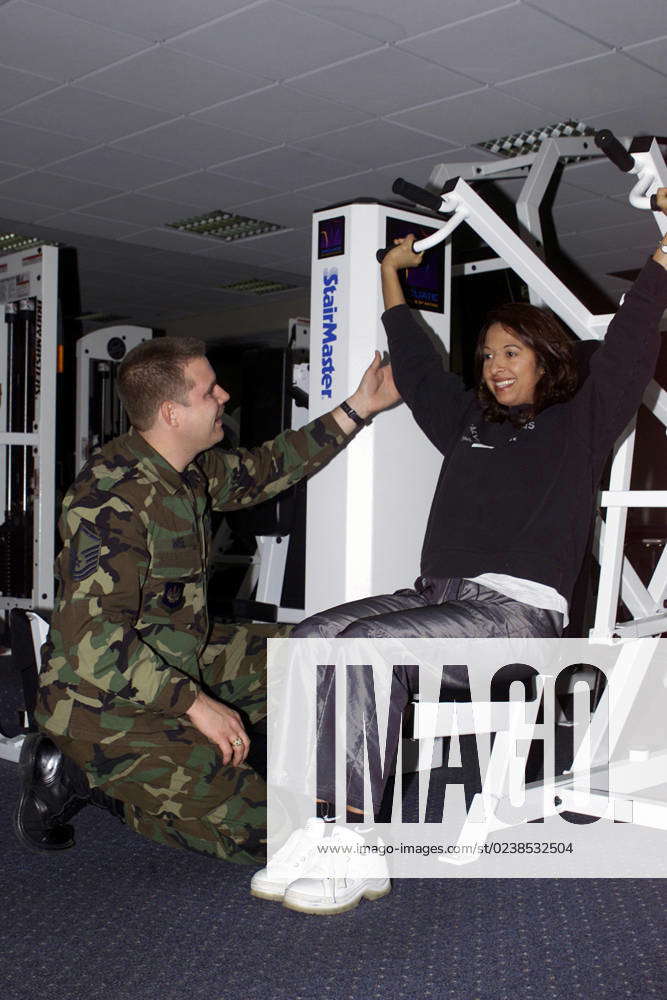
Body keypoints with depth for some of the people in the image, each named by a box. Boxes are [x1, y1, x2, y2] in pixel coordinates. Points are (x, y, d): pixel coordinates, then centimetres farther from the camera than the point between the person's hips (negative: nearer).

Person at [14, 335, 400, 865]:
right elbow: (93, 639, -30)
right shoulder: (112, 498, -25)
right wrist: (195, 703, -29)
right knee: (256, 830, -14)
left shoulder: (190, 468, 2)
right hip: (105, 702, -9)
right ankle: (78, 775, 0)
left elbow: (263, 469, 18)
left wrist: (358, 408, 15)